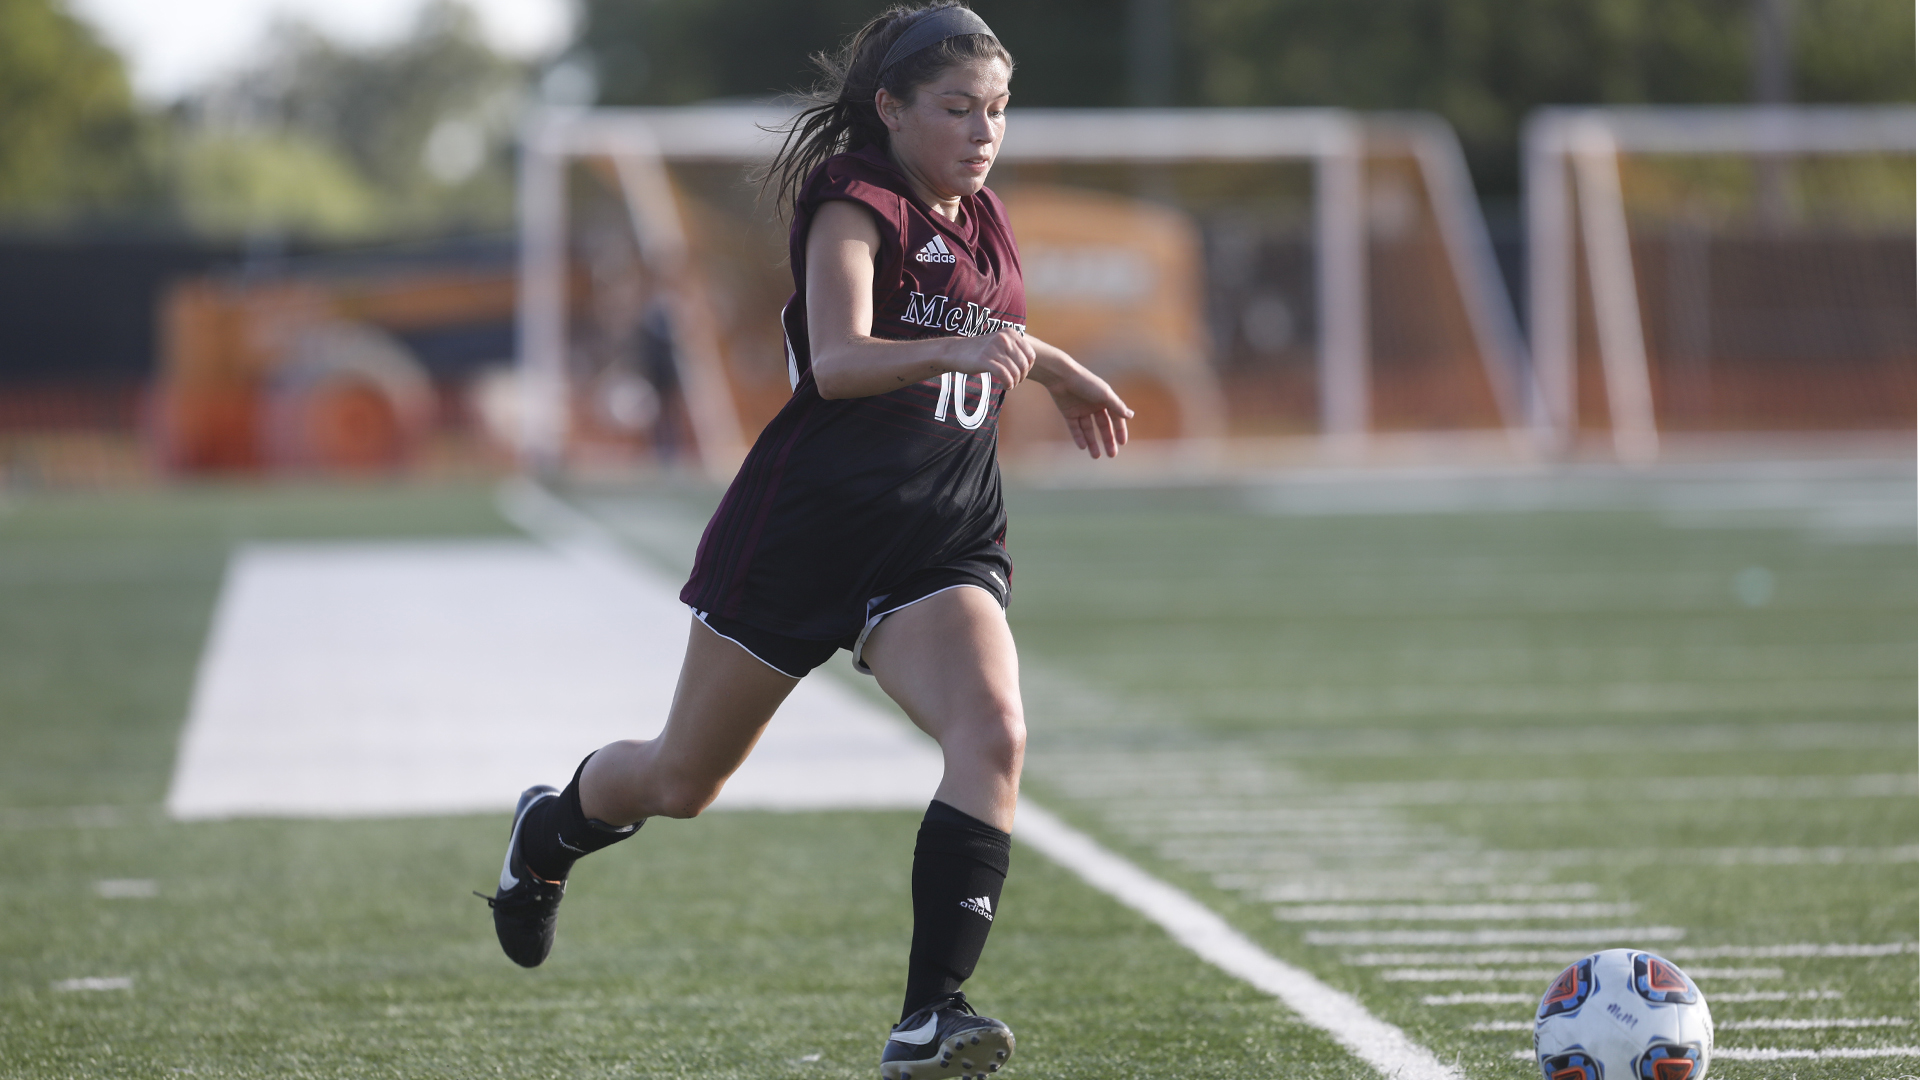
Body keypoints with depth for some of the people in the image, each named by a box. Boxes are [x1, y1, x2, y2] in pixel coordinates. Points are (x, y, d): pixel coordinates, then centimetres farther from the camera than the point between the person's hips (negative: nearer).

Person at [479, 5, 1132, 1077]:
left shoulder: (981, 221, 9)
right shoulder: (855, 205, -13)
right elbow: (836, 361, -31)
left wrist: (1061, 374, 44)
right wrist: (944, 351, -48)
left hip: (943, 544, 5)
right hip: (806, 529, -5)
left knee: (995, 739, -24)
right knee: (684, 780, 11)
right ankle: (551, 829, 46)